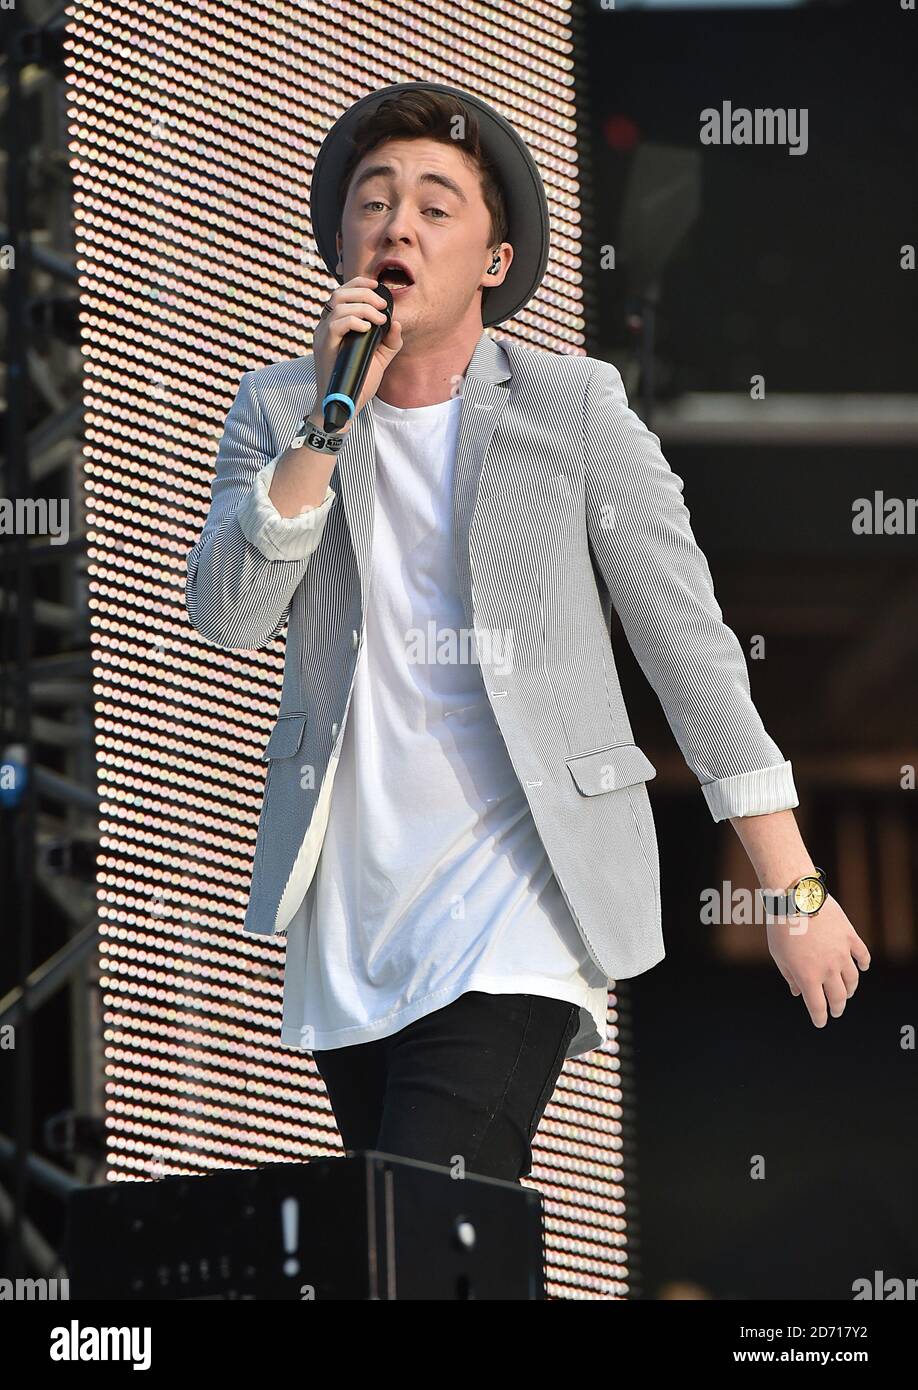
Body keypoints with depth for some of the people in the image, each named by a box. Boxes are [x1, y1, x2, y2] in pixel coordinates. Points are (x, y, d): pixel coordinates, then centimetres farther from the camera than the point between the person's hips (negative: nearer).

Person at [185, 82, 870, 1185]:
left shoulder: (574, 408, 0)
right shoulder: (277, 412, 8)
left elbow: (689, 643, 2)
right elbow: (227, 618, -6)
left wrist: (795, 891, 1)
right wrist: (331, 419, -15)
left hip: (516, 914, -4)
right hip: (346, 923, 4)